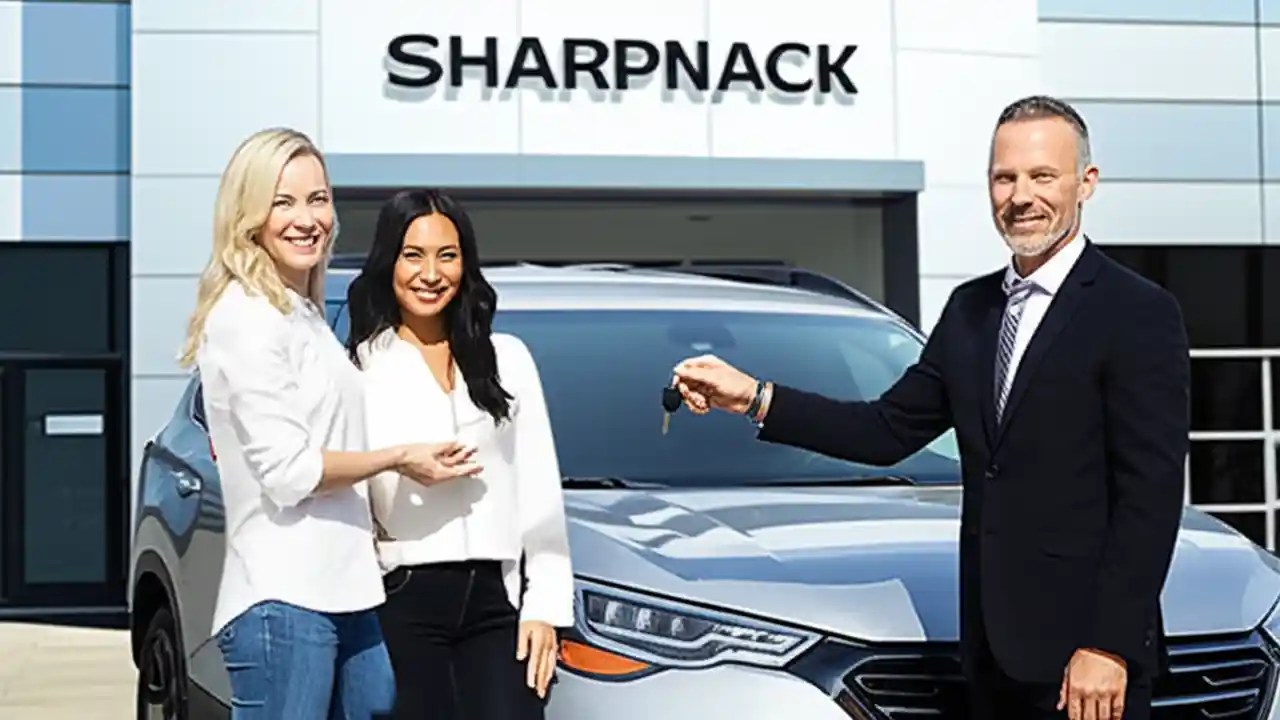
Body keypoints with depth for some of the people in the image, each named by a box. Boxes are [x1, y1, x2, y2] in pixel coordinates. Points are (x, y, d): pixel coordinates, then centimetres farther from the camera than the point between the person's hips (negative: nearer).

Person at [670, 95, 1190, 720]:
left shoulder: (1139, 315, -9)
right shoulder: (970, 309, 13)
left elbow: (1150, 496, -13)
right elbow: (889, 431, 11)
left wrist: (1110, 646, -19)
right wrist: (755, 399, 1)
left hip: (1084, 646, -6)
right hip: (992, 647, 7)